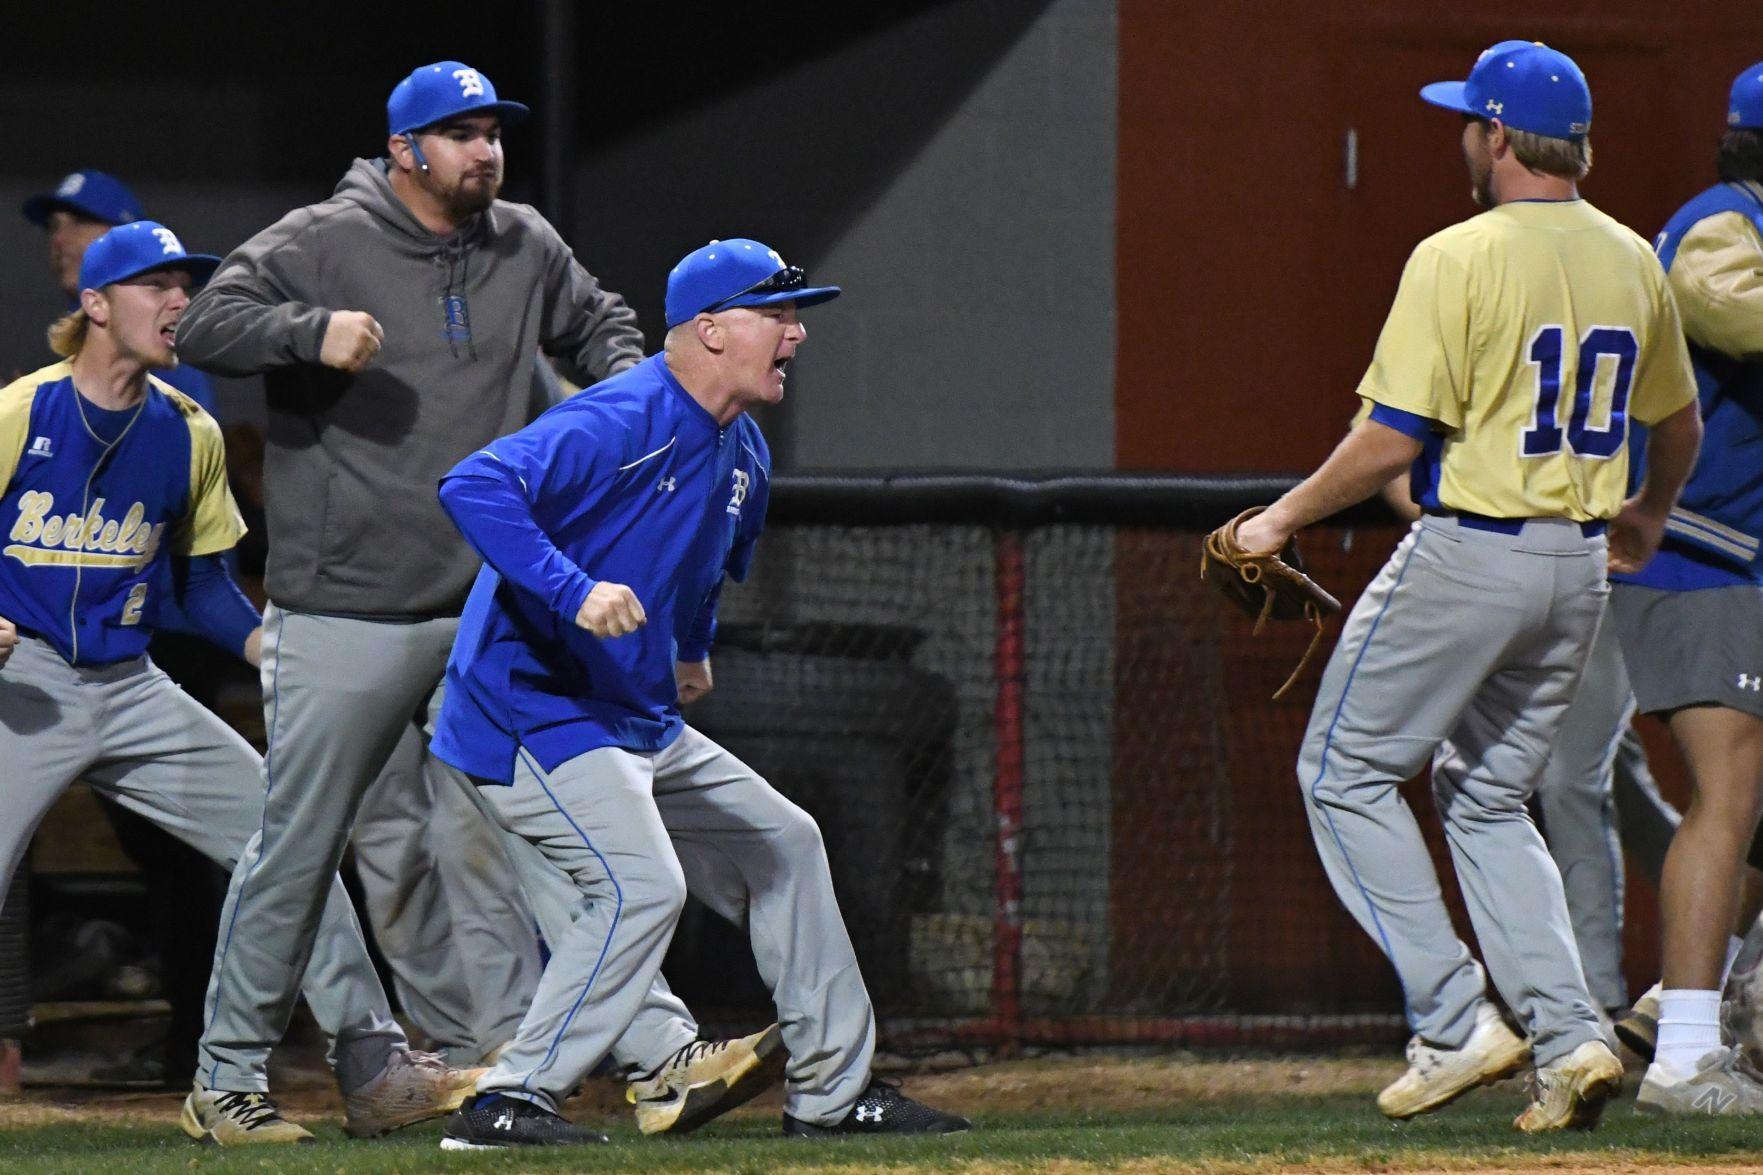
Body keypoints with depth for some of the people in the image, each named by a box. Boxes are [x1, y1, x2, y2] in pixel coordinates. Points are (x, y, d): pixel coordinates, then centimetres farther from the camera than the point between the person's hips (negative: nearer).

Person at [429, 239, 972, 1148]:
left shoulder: (743, 456, 10)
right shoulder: (622, 422, -20)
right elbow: (474, 487, -33)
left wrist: (690, 650, 28)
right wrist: (574, 592, -40)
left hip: (641, 724, 10)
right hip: (532, 708, -10)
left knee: (782, 844, 15)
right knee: (640, 885, -25)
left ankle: (831, 1090, 23)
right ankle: (509, 1105, -20)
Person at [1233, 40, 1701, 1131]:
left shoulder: (1460, 260, -14)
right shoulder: (1633, 263, 7)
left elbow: (1395, 438, -17)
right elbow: (1679, 420, 21)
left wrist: (1286, 517, -4)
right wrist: (1647, 514, 40)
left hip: (1470, 551, -7)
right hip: (1583, 563, 7)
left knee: (1346, 768, 7)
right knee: (1490, 800, 18)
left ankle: (1455, 1020, -3)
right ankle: (1570, 1037, 2)